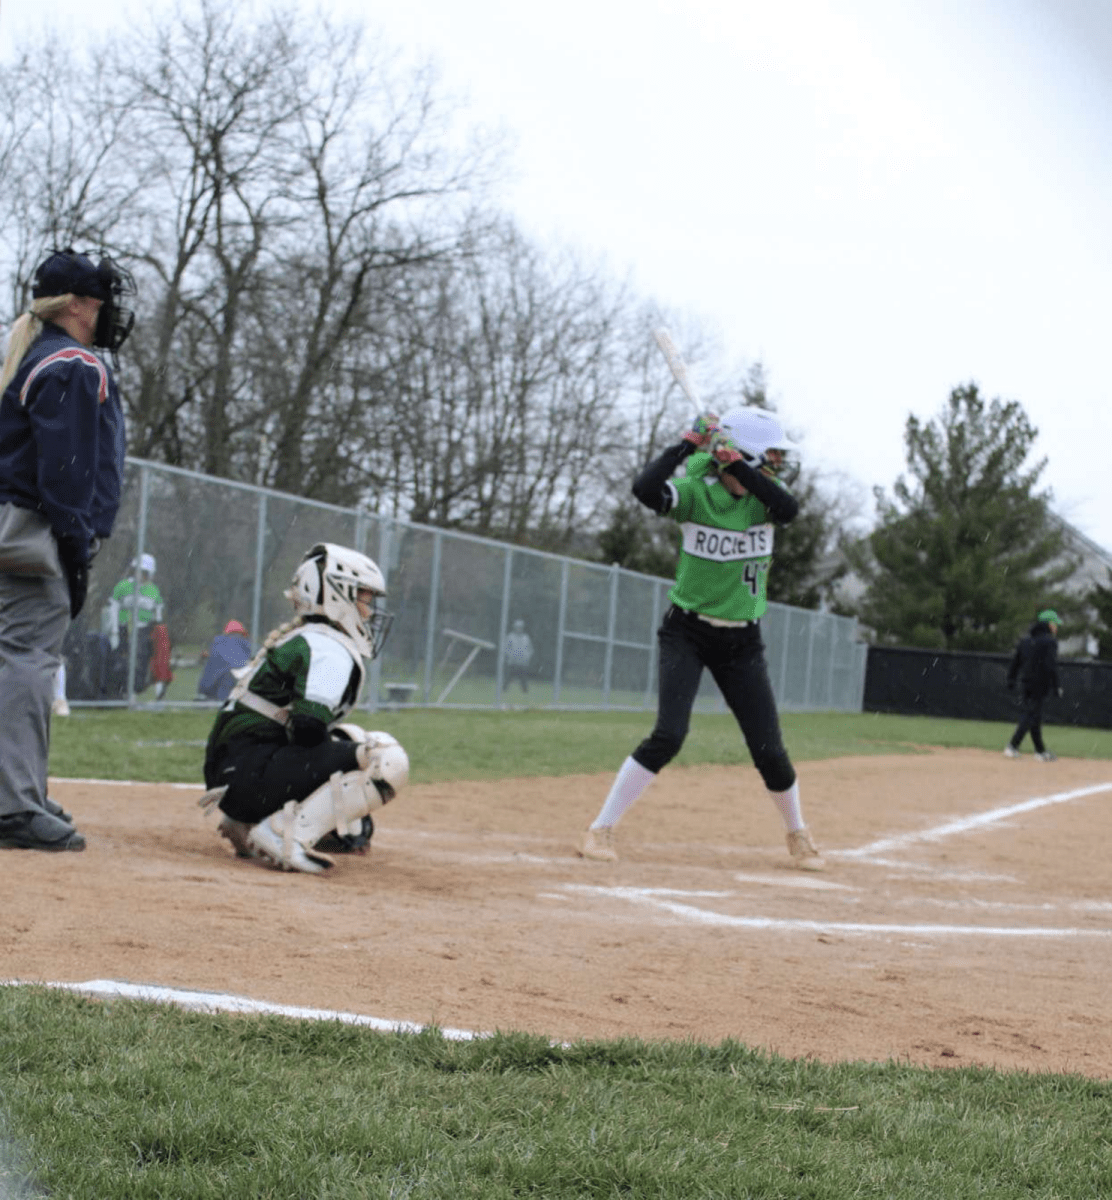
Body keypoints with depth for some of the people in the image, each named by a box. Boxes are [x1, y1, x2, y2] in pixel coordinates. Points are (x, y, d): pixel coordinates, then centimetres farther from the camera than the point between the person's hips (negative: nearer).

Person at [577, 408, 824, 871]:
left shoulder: (762, 494, -1)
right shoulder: (695, 491, -11)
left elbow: (789, 508, -24)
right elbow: (645, 489, -30)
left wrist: (737, 465, -32)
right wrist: (689, 442, -26)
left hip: (742, 642, 3)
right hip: (687, 634, -3)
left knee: (769, 750, 2)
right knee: (669, 734, -20)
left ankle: (798, 833, 28)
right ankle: (600, 830, -10)